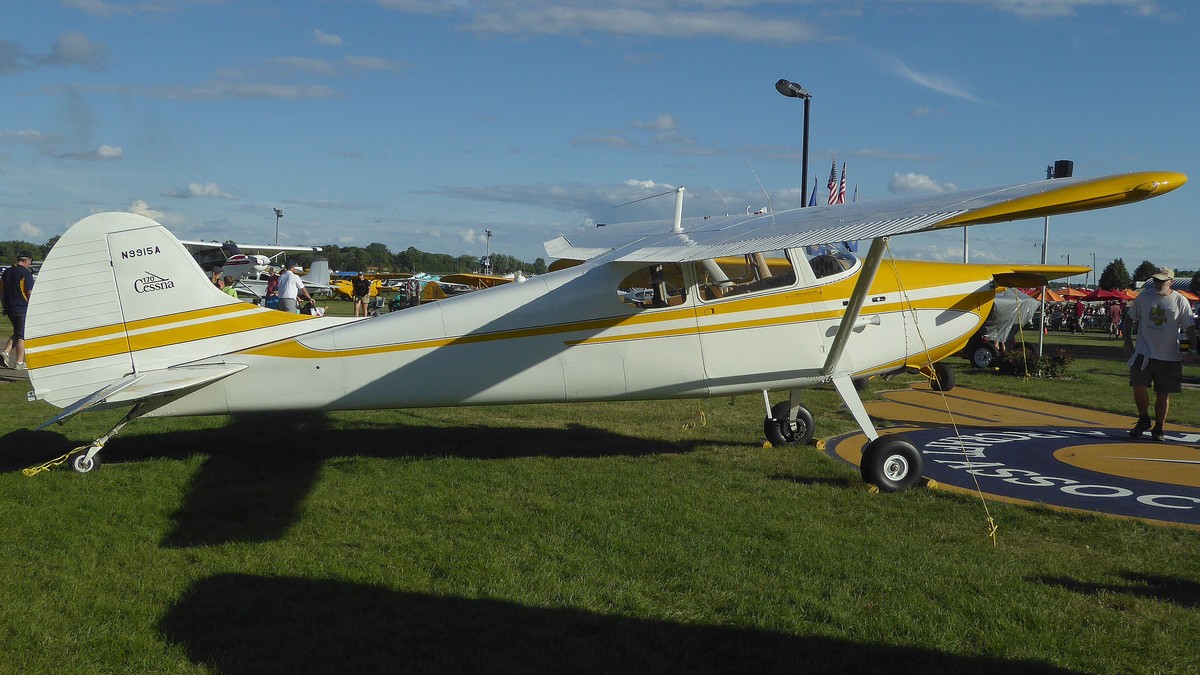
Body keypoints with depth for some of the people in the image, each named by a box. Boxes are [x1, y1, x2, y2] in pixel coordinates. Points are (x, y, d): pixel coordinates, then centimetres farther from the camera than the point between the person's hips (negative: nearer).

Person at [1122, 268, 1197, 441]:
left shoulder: (1180, 301, -3)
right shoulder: (1144, 296, 3)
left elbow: (1190, 327, -2)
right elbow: (1129, 318, 13)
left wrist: (1193, 349, -13)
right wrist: (1128, 341, 6)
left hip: (1170, 357, -1)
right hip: (1143, 353, 1)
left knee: (1164, 394, 4)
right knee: (1138, 387, -8)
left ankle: (1158, 428, 18)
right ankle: (1144, 419, 16)